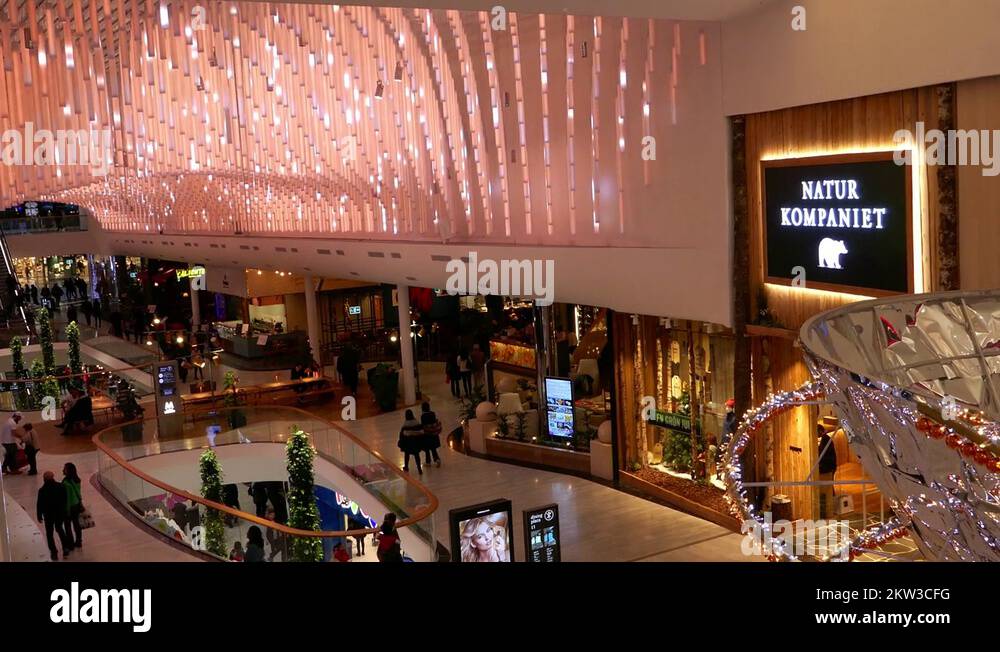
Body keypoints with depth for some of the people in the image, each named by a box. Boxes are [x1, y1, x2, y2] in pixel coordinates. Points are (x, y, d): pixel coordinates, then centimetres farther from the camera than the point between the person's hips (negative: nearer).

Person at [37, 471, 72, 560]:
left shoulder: (42, 490, -18)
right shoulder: (61, 487, -11)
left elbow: (40, 505, -12)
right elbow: (65, 500, -3)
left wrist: (39, 516, 1)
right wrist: (64, 511, 11)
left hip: (49, 515, -3)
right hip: (60, 513, 3)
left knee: (49, 533, 15)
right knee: (60, 529, 25)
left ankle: (54, 553, 16)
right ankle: (65, 548, 17)